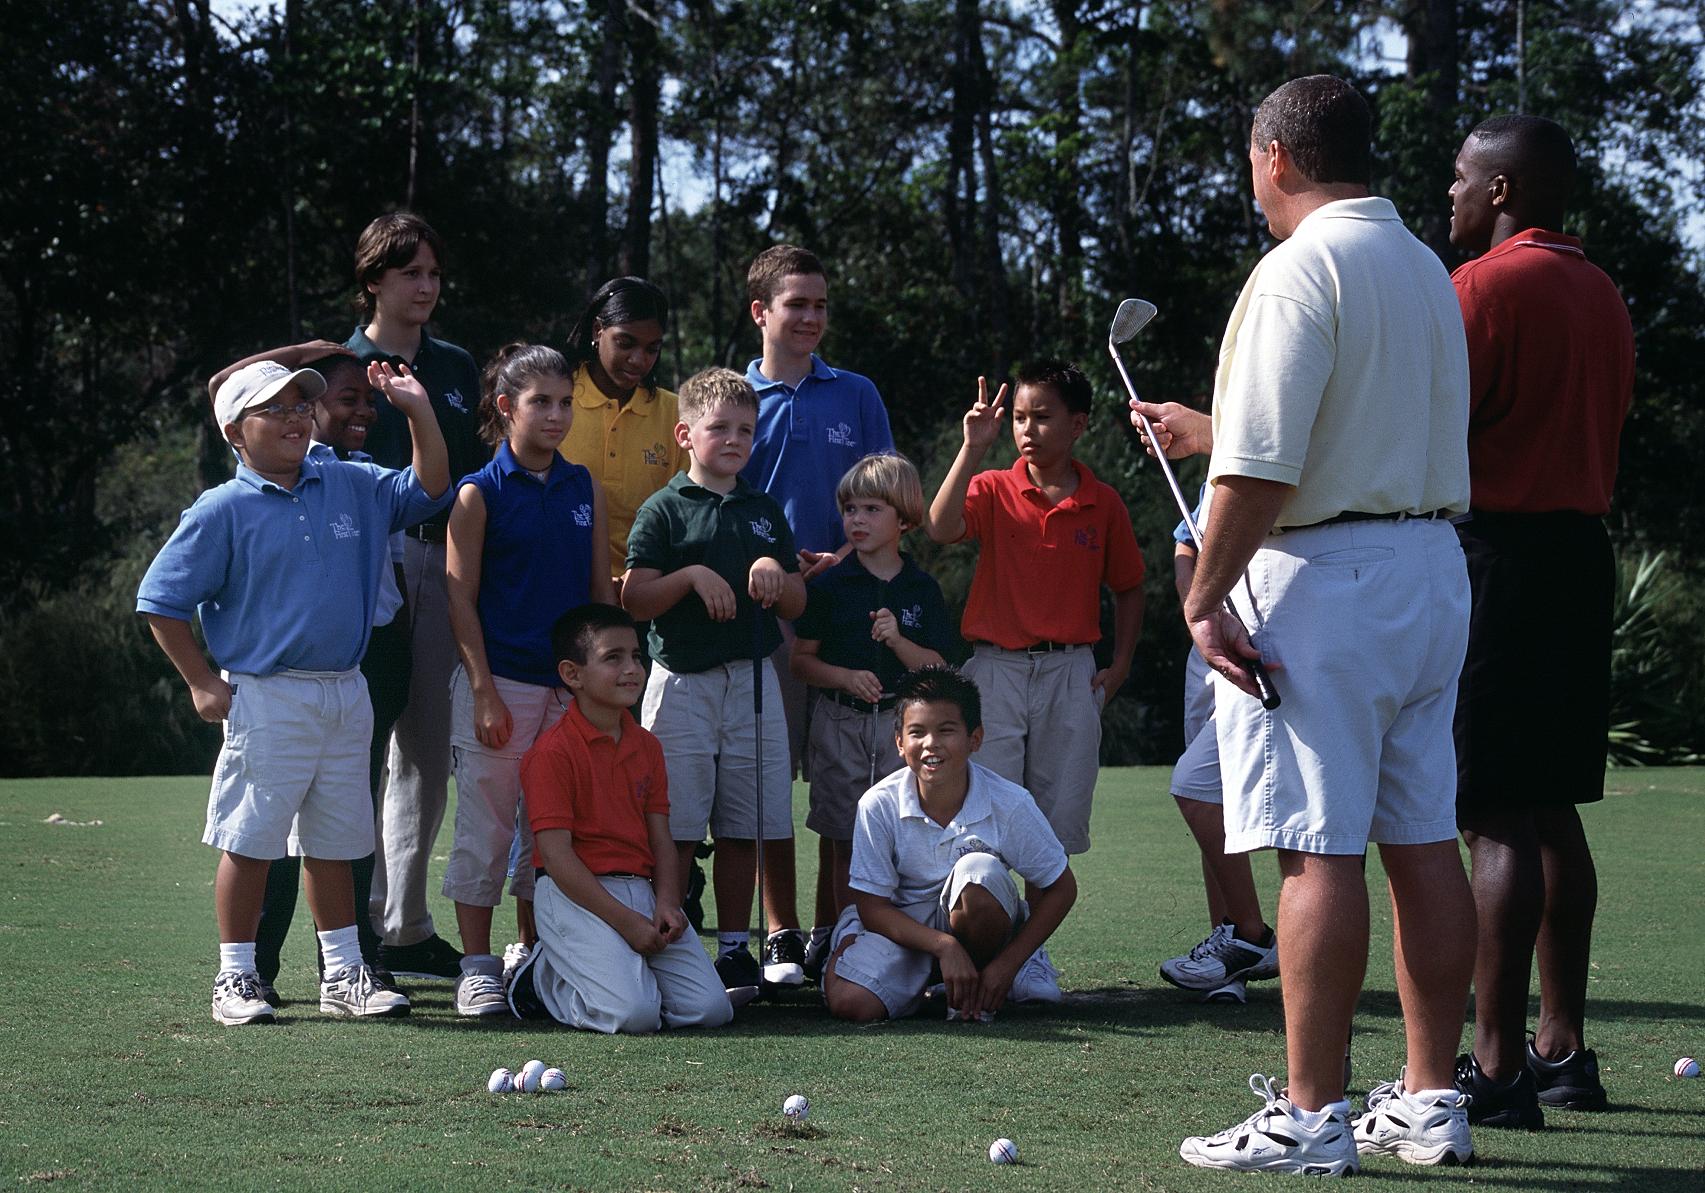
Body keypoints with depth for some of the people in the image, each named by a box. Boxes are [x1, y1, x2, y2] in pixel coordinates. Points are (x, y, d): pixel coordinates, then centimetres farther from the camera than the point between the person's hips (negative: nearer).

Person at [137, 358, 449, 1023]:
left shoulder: (352, 488, 8)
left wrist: (418, 411, 5)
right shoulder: (224, 510, -6)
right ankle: (235, 979, 9)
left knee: (334, 843, 12)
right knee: (250, 842, 0)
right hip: (266, 698, -5)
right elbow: (161, 600, -5)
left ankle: (344, 975, 20)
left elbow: (427, 490, 18)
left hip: (346, 694, 5)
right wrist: (203, 684, -5)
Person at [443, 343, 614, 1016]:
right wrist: (485, 694, -12)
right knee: (487, 826, -1)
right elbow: (460, 600, -6)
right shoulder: (480, 494, -4)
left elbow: (601, 588, 13)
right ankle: (477, 967, 7)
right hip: (500, 683, -5)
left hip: (570, 684, 5)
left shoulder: (583, 488, 9)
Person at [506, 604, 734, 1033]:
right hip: (575, 896, -7)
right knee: (635, 1013, -25)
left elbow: (660, 837, 12)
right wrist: (625, 921, -18)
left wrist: (666, 903, -8)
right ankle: (546, 978, 5)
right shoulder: (553, 751, -9)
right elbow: (556, 854, -14)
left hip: (640, 890, 7)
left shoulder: (646, 746, 14)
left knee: (709, 1009, -8)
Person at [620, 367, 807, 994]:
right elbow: (633, 600, -6)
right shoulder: (663, 511, 0)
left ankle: (734, 948, 14)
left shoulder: (764, 511, 15)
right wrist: (693, 576, -18)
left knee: (742, 829, 6)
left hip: (752, 680, 4)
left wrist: (775, 572, -5)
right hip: (682, 681, -4)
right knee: (675, 829, -5)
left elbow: (796, 604, 15)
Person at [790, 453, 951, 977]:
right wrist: (845, 677, -13)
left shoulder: (922, 589, 7)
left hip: (903, 721, 0)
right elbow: (801, 661, 4)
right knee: (846, 844, 2)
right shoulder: (830, 585, 4)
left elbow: (936, 669, 4)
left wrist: (898, 640, -14)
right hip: (840, 723, 0)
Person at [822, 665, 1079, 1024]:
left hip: (975, 923, 0)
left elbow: (1061, 888, -7)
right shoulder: (879, 805, -18)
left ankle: (978, 998, -8)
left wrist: (1007, 964, -16)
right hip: (901, 924, 0)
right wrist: (944, 947, -28)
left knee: (979, 871, -34)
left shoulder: (1009, 803, -19)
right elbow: (872, 906, -14)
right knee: (848, 1003, -28)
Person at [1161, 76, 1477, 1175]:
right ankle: (1432, 1103, 14)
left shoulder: (1302, 269, -12)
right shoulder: (1427, 268, 16)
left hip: (1322, 578, -9)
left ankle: (1312, 1116, -6)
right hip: (1435, 571, 9)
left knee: (1319, 849, -8)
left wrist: (1204, 599, -13)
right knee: (1425, 840, 9)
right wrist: (1209, 427, 33)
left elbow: (1261, 466, -20)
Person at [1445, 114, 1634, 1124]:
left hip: (1498, 556, -9)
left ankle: (1498, 1067, -9)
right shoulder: (1601, 293, 17)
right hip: (1583, 552, 9)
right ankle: (1564, 1050, 17)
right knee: (1552, 808, 13)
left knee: (1497, 816, -9)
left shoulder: (1487, 284, -11)